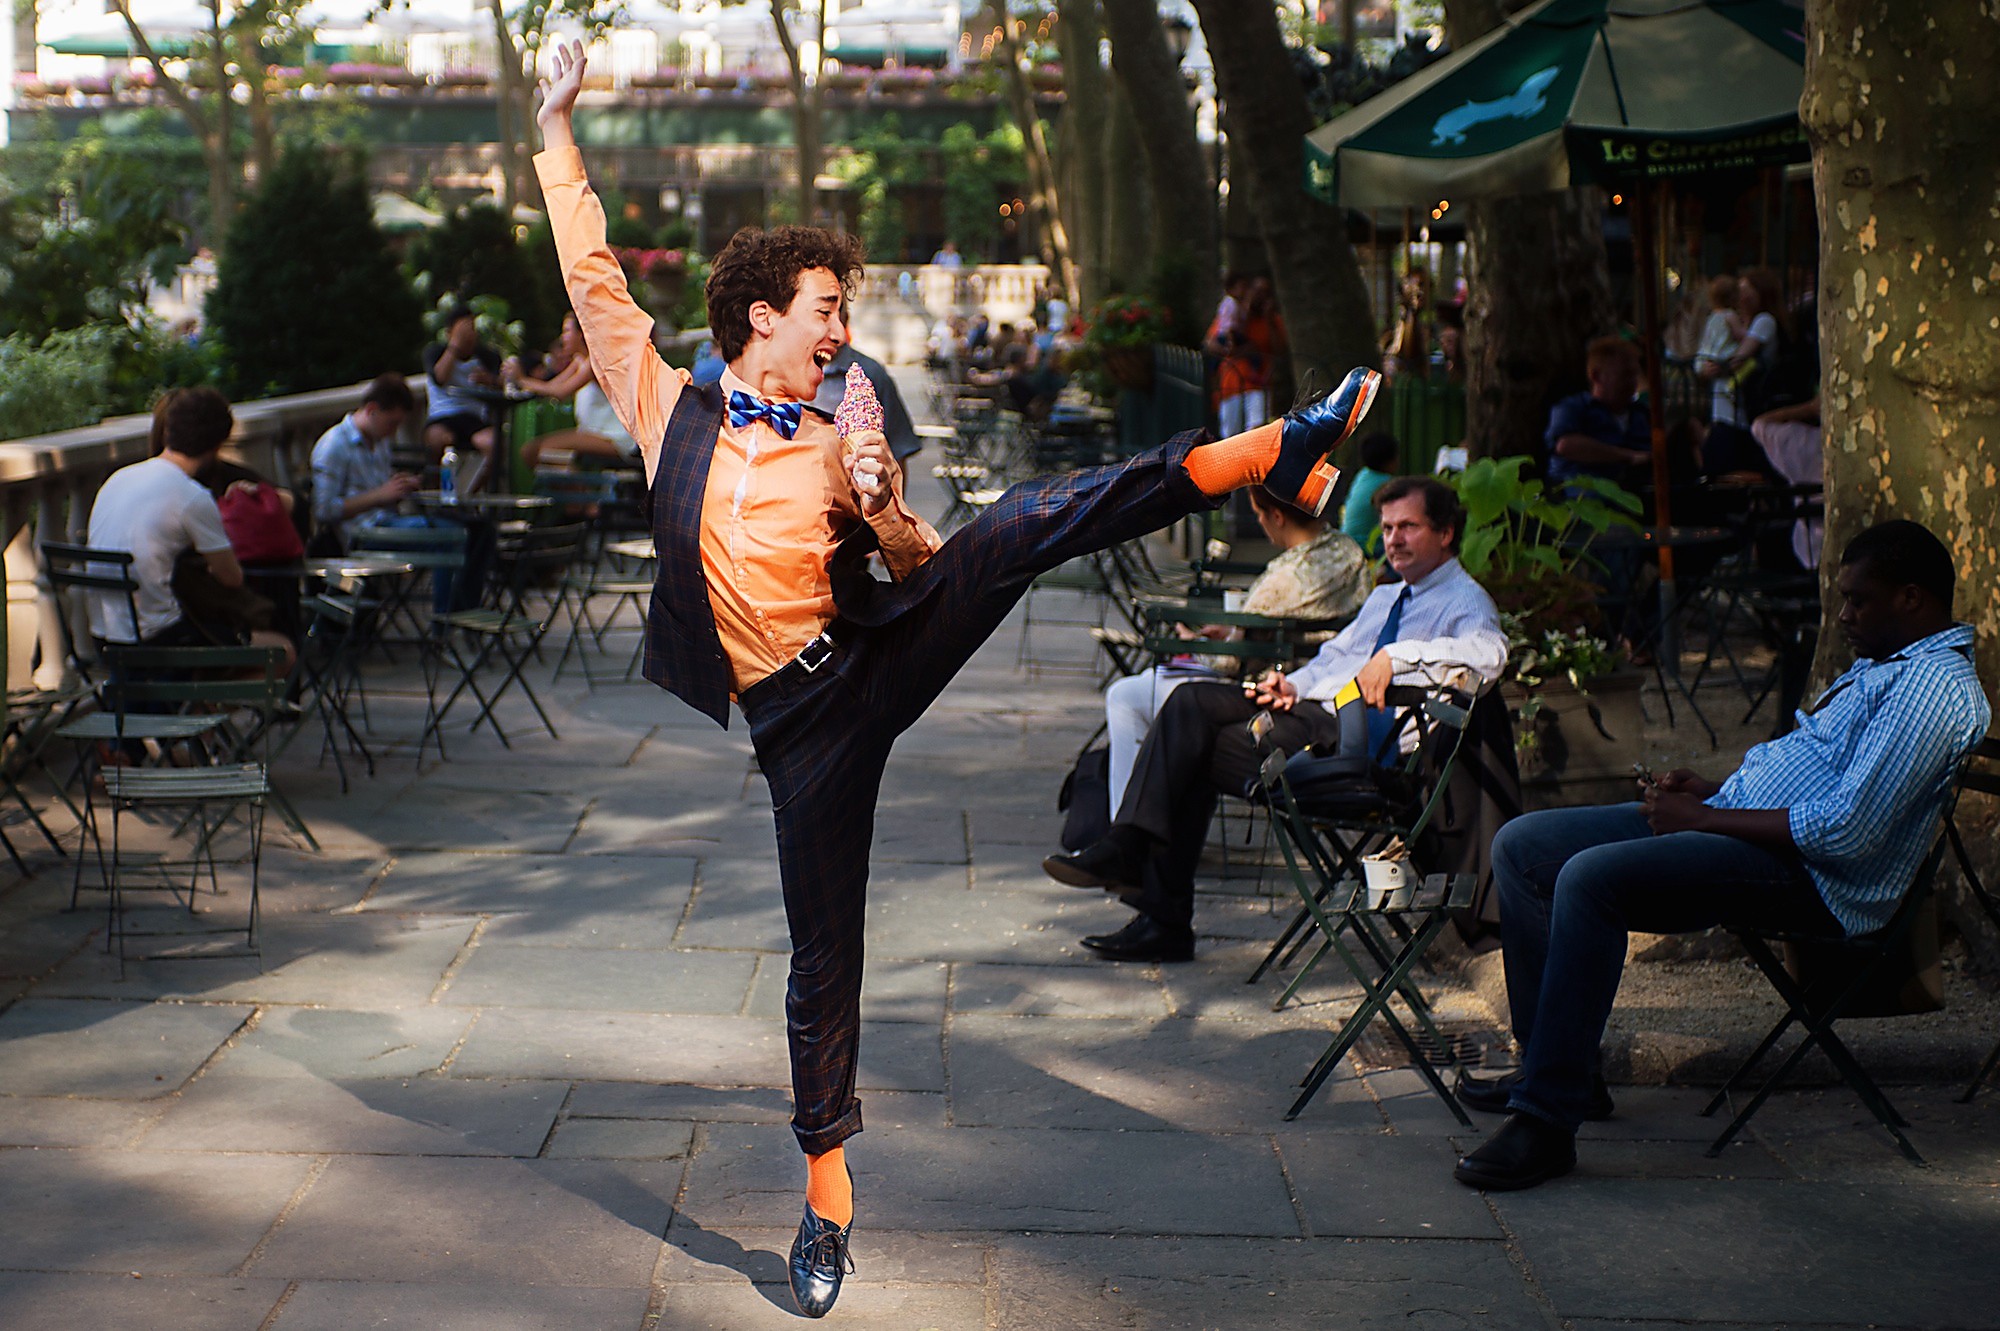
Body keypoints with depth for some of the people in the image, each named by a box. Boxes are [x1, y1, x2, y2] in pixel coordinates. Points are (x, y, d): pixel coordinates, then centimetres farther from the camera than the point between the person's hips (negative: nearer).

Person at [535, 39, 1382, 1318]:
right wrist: (559, 132, 3)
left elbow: (923, 568, 14)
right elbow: (593, 275, 6)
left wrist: (887, 511, -8)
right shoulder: (667, 408, 8)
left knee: (1018, 527, -22)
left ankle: (1260, 456, -33)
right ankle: (828, 1189, 14)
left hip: (880, 657, 1)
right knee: (824, 946, 0)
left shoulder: (838, 447, 13)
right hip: (797, 716, -1)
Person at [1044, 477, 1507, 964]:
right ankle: (1129, 847, -19)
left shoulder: (1465, 602, -1)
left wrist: (1396, 656, -30)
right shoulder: (1384, 597, 29)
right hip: (1309, 706, 9)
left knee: (1205, 749, -14)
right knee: (1193, 702, -12)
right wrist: (1293, 685, 7)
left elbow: (1488, 653, -24)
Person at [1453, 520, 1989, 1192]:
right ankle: (1554, 1064, 7)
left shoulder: (1937, 689, -15)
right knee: (1522, 846, 3)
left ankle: (1547, 1122, -29)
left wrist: (1705, 817, -16)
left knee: (1590, 877, -32)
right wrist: (1709, 789, 12)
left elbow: (1846, 831, -24)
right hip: (1736, 822, 11)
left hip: (1806, 878, -11)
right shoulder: (1878, 663, 19)